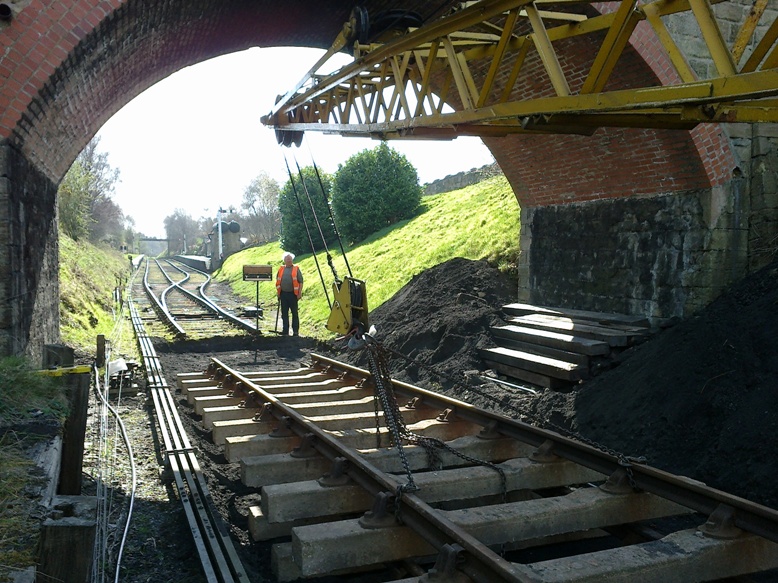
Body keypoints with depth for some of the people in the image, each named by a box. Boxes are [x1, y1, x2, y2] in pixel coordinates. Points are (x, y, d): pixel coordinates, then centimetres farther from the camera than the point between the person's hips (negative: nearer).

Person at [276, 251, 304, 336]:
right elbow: (277, 281, 15)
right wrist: (278, 293, 10)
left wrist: (300, 293, -9)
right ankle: (285, 331, 16)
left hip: (293, 294, -4)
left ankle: (296, 331, 9)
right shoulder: (281, 269, 10)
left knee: (294, 313, 3)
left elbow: (300, 282, -2)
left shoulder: (296, 269, 1)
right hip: (283, 294, 4)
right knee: (284, 313, 8)